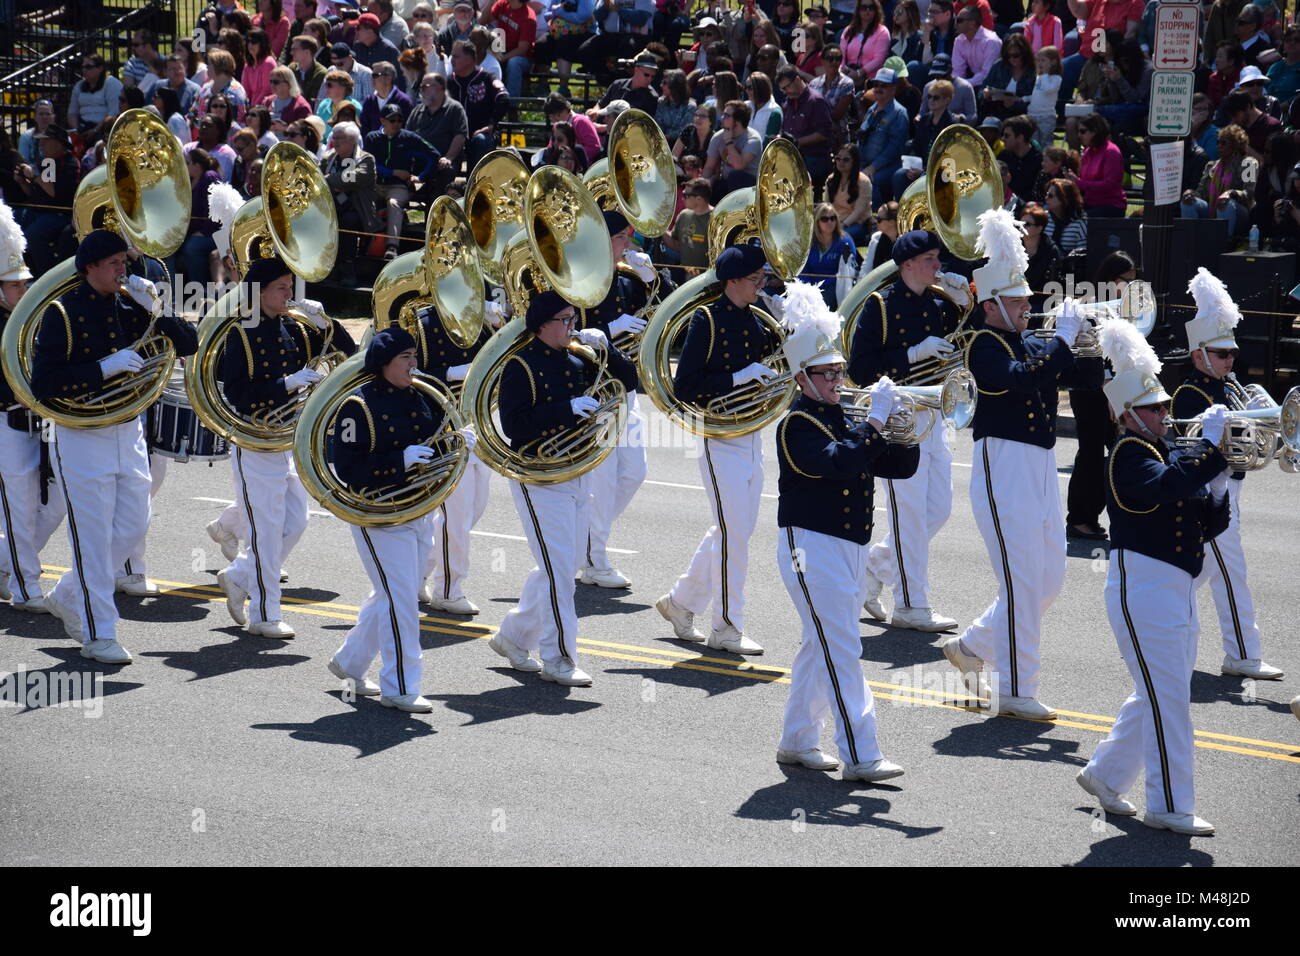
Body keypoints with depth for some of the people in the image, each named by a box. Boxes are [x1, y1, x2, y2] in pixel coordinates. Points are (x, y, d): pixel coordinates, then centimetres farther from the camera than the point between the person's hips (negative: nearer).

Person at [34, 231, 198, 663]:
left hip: (129, 431, 6)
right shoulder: (63, 313, -11)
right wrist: (103, 369, -24)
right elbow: (42, 385, -17)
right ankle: (98, 635, 7)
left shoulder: (131, 305, 5)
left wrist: (156, 310, -13)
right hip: (82, 439, -6)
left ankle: (66, 597, 31)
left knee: (132, 526, 11)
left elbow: (188, 345, 3)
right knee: (93, 537, -2)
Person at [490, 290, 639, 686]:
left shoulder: (577, 359, 9)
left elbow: (628, 381, 10)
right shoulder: (522, 366, -11)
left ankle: (513, 637, 29)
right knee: (559, 566, -9)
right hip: (540, 480, -7)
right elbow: (514, 424, -20)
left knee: (559, 566, 14)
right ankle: (558, 660, -2)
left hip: (578, 475, 8)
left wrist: (605, 347, -6)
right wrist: (568, 409, -25)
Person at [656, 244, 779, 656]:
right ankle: (727, 629, 1)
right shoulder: (706, 320, -13)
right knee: (734, 533, -7)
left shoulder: (754, 320, 9)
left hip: (751, 436, 8)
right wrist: (737, 377, -22)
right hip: (721, 440, -8)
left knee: (733, 529, 14)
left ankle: (681, 601, 29)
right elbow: (684, 387, -17)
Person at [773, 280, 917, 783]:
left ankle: (797, 740, 26)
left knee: (820, 647, 15)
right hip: (812, 547, -8)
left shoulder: (846, 420, 14)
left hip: (850, 548, 8)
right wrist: (876, 419, -26)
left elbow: (899, 466, 11)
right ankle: (860, 756, -12)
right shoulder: (797, 425, -11)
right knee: (842, 651, -11)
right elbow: (838, 463, -28)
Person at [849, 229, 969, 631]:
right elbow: (859, 370, -15)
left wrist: (966, 306, -4)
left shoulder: (941, 301, 9)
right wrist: (914, 354, -21)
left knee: (938, 509, 9)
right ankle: (911, 606, 4)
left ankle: (875, 567, 28)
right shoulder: (880, 305, -9)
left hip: (934, 416, 7)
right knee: (910, 511, -4)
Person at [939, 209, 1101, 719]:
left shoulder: (1033, 348, 16)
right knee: (1021, 582, -8)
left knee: (1048, 579, 12)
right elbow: (1017, 379, -26)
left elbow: (1083, 371, 8)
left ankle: (972, 645, 28)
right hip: (1004, 470, -8)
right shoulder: (984, 345, -7)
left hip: (1041, 468, 9)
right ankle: (1014, 692, -2)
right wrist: (1062, 338, -24)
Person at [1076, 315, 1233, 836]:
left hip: (1175, 589, 9)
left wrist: (1217, 491, -4)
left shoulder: (1167, 453, 16)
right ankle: (1170, 807, -1)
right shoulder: (1129, 455, -12)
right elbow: (1166, 487, -34)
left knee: (1157, 694, 17)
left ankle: (1105, 774, 31)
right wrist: (1211, 445, -34)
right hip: (1142, 588, -9)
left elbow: (1207, 526, 13)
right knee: (1168, 697, -7)